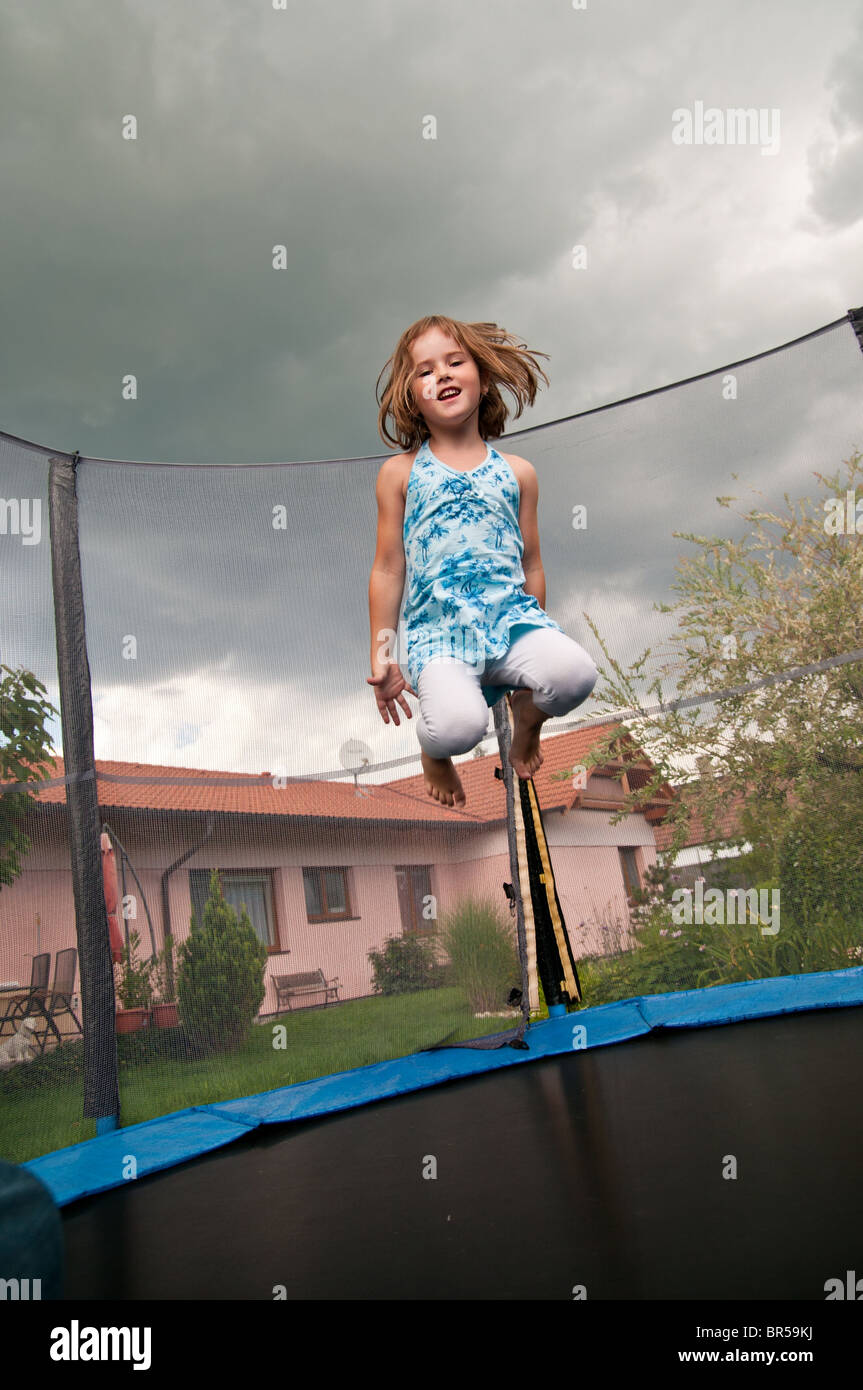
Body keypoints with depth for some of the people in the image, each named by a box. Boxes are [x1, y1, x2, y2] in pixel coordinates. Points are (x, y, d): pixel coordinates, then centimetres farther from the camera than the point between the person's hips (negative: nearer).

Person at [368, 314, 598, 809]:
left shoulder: (517, 471, 15)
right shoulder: (400, 472, 11)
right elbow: (388, 569, 10)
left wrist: (536, 638, 21)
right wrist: (381, 655, 7)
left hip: (512, 614, 2)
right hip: (437, 627, -2)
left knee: (575, 672, -29)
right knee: (459, 726, -31)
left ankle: (527, 713, 10)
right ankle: (435, 748, 11)